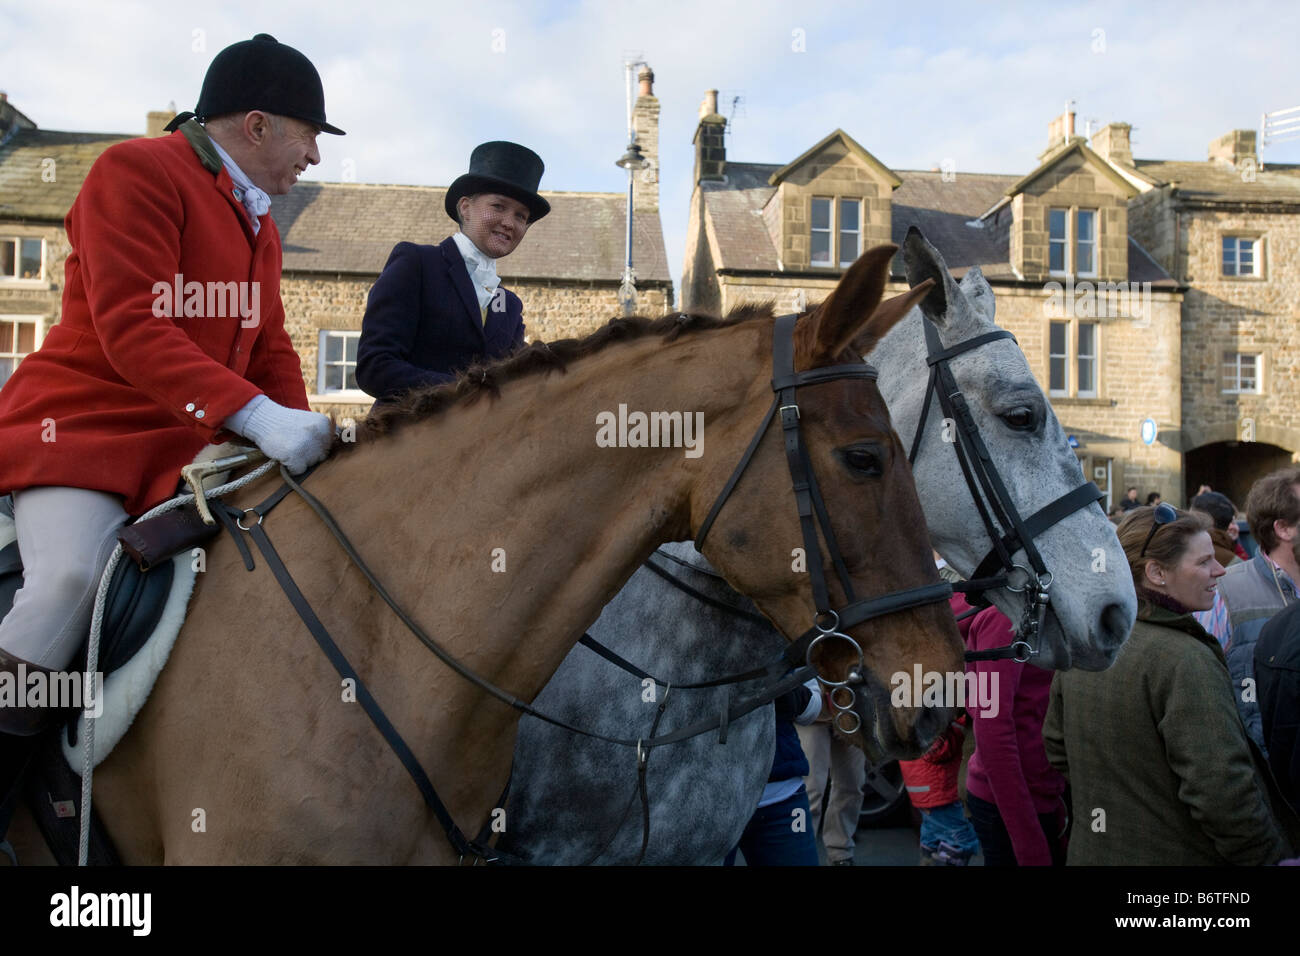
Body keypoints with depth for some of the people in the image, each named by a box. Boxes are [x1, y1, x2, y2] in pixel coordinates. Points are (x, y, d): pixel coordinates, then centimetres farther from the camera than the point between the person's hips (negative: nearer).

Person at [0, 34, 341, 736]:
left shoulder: (259, 226, 19)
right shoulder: (136, 170, -10)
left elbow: (272, 351, 20)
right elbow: (132, 330, -21)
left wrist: (299, 434, 0)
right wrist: (254, 414, -33)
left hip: (197, 441, 8)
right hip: (84, 423, -8)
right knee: (71, 576, -30)